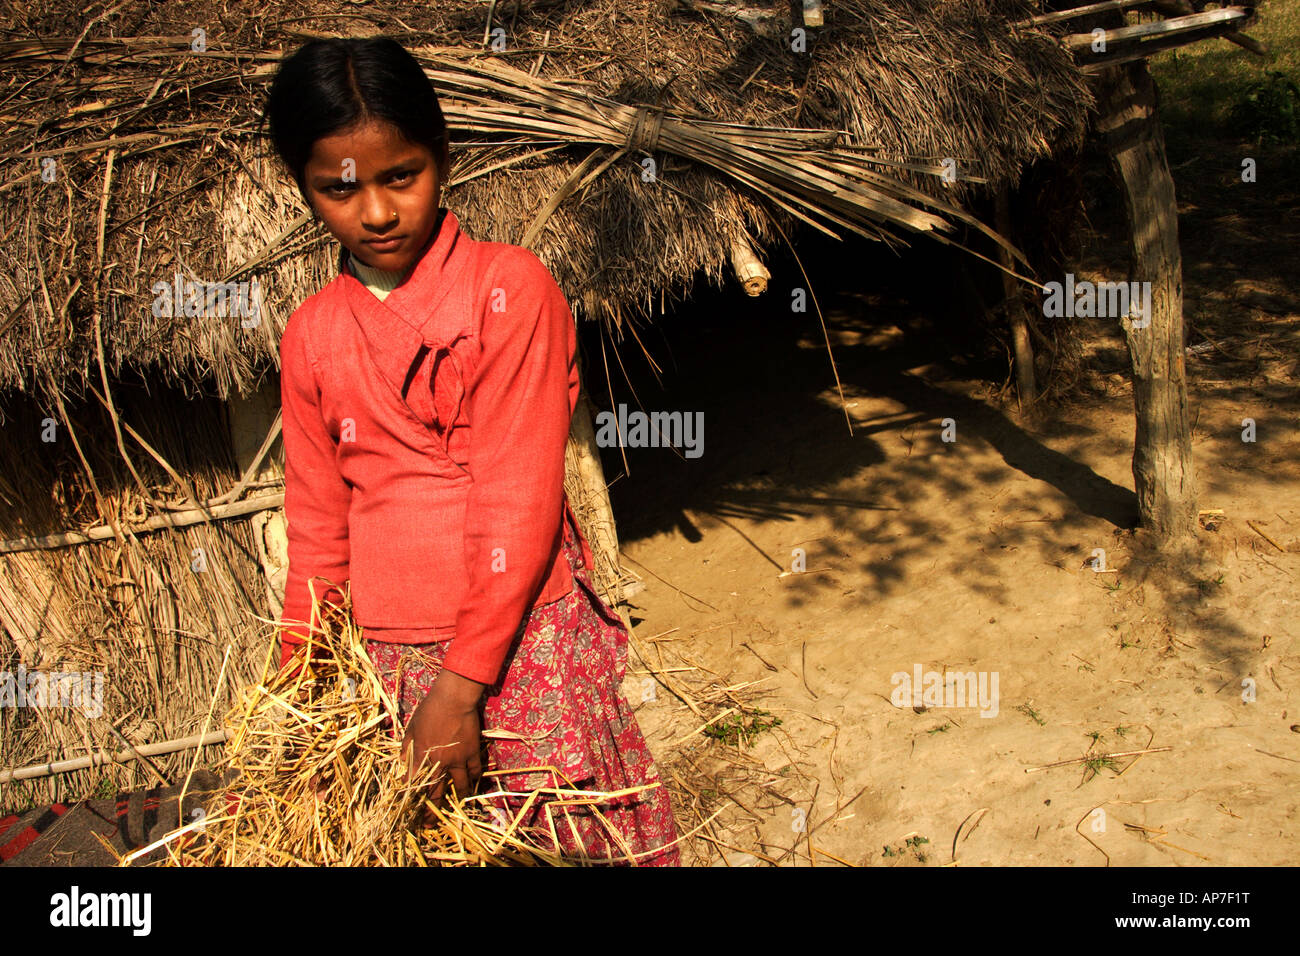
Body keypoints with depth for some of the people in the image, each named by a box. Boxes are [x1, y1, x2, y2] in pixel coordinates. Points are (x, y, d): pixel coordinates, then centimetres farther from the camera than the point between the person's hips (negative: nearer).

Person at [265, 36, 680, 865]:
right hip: (389, 657, 4)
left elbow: (521, 501, -12)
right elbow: (318, 527, 13)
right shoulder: (312, 336, 7)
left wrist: (461, 685, -15)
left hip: (525, 640, -3)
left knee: (577, 838, 2)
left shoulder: (512, 287, -7)